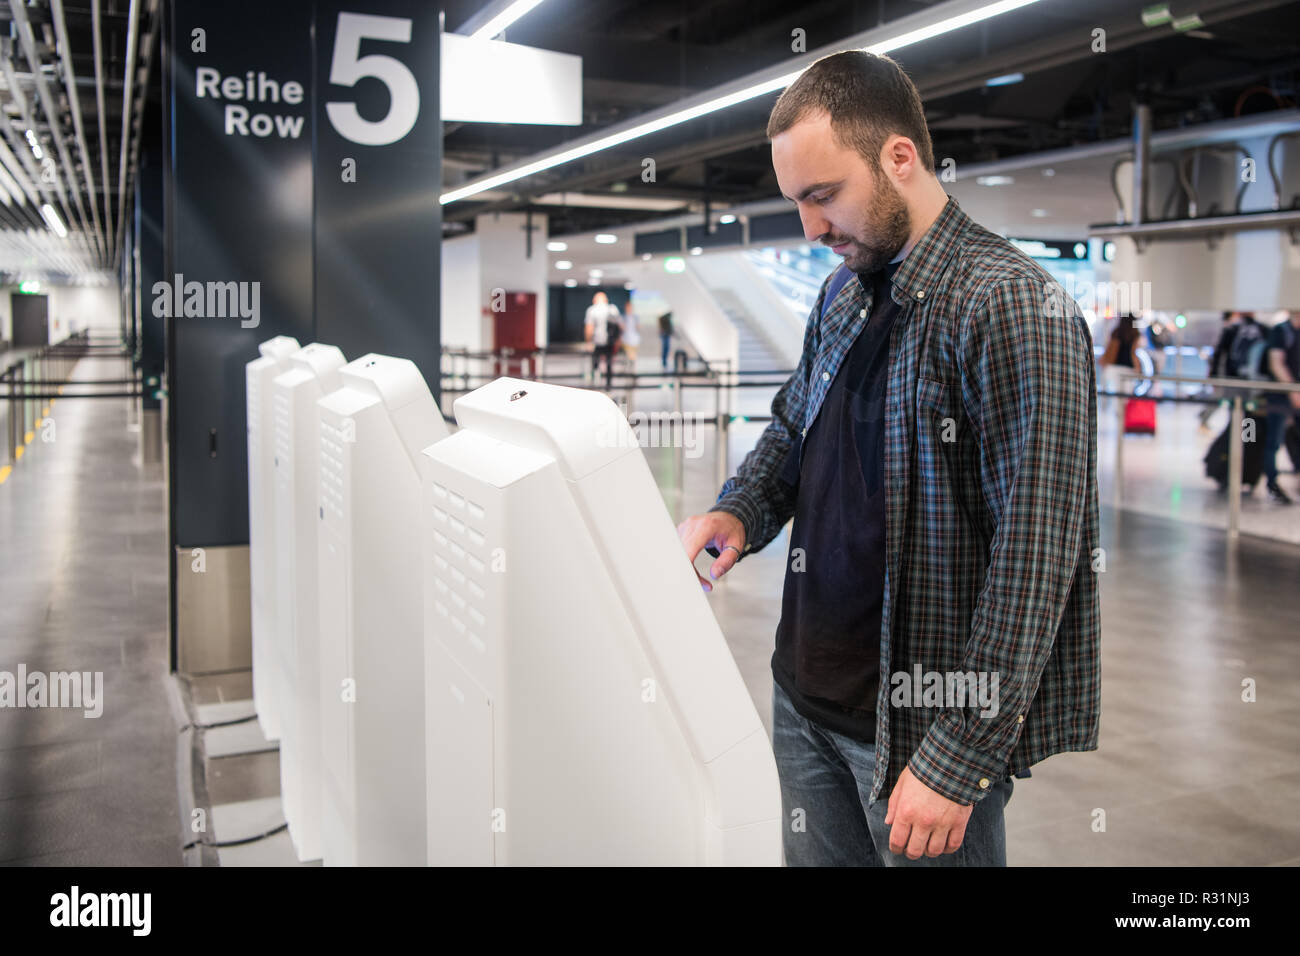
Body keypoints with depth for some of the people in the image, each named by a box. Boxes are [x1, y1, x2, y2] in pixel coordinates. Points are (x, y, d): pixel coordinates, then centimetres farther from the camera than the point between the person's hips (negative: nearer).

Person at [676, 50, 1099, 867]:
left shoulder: (1013, 307, -18)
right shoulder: (846, 290, 7)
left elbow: (1036, 553, -21)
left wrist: (960, 758, -20)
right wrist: (739, 512, 0)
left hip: (919, 722, -7)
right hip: (807, 693, 7)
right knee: (813, 855, 20)